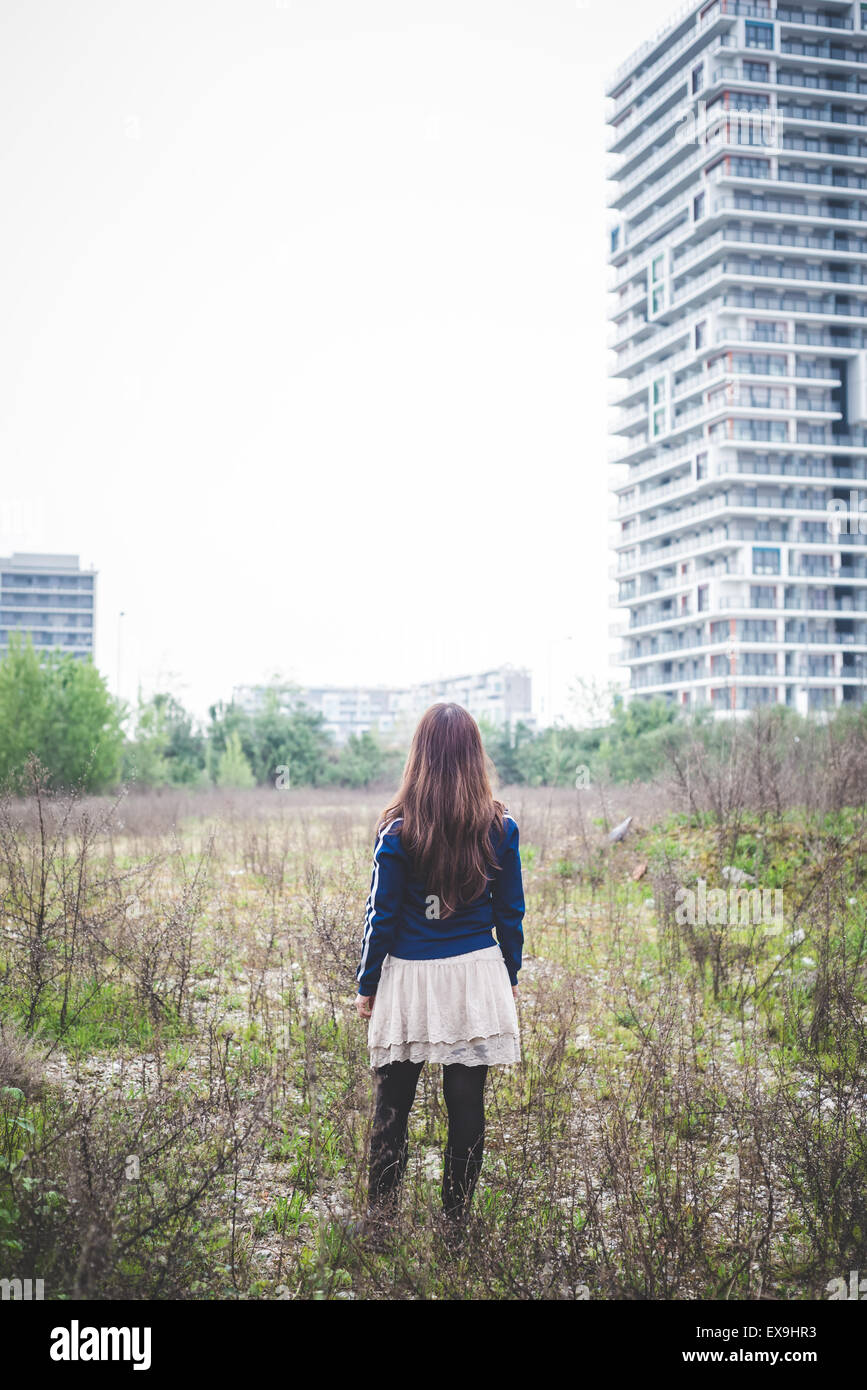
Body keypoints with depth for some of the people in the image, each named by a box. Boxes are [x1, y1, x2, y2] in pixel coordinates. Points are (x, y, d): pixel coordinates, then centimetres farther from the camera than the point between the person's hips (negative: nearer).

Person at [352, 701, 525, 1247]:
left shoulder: (398, 828, -10)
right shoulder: (500, 826, -3)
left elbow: (381, 914, -4)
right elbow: (510, 912, 4)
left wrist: (367, 985, 6)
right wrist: (511, 975, 17)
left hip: (409, 978, -1)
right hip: (477, 977, 2)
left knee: (392, 1105, 10)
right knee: (467, 1105, 8)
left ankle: (379, 1222, 15)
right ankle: (456, 1223, 16)